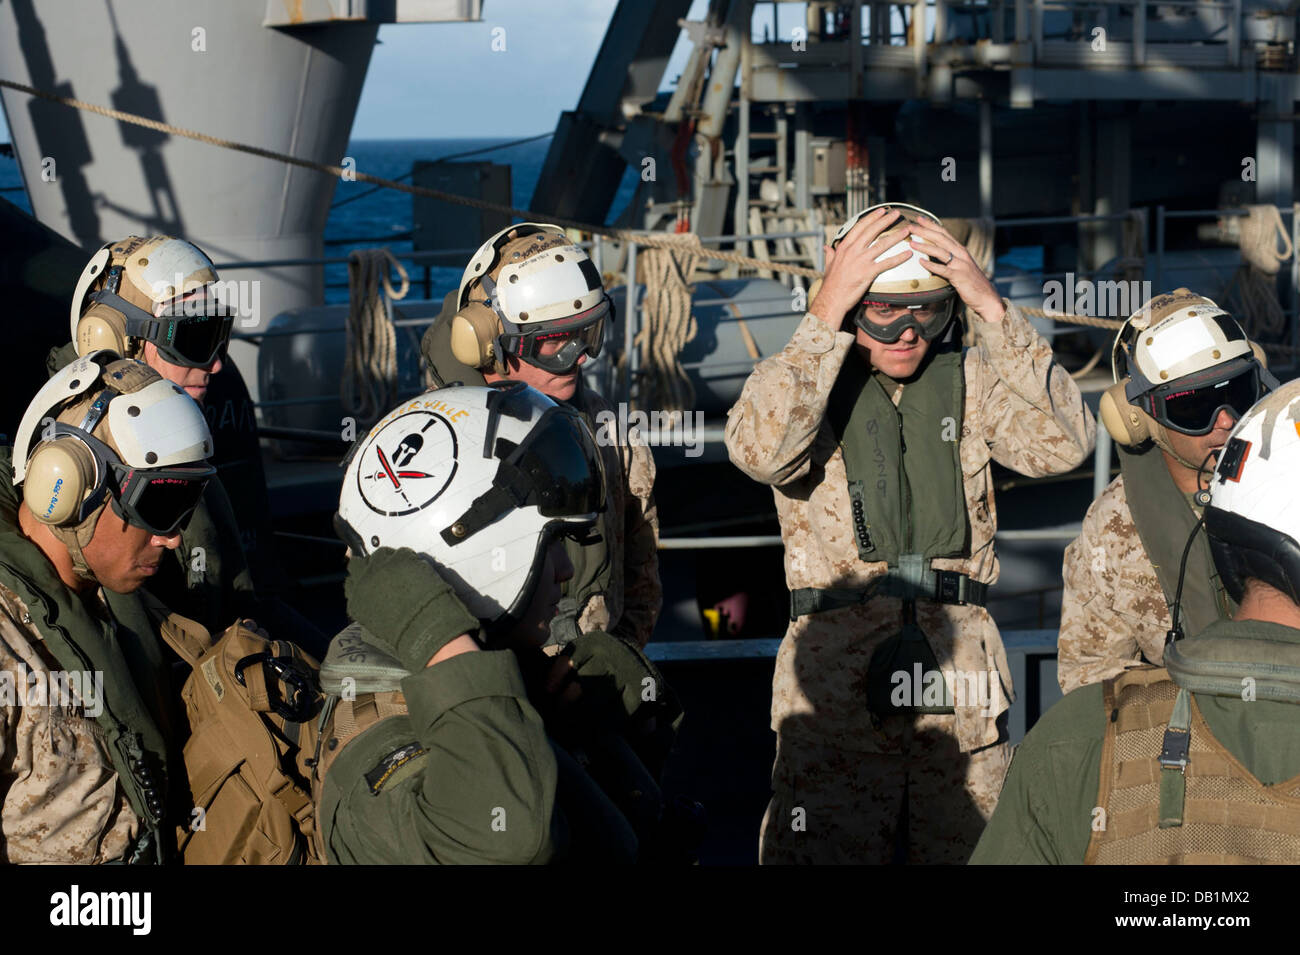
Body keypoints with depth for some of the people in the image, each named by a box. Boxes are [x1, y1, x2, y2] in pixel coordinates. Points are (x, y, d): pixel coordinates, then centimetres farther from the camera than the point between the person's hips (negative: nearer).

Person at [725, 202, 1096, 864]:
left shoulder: (970, 382, 6)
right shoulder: (806, 383, -1)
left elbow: (1062, 443, -11)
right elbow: (761, 451, -24)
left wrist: (990, 308, -16)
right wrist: (828, 307, -25)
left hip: (959, 677, 3)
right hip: (836, 676, -3)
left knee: (962, 848, 11)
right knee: (826, 855, -3)